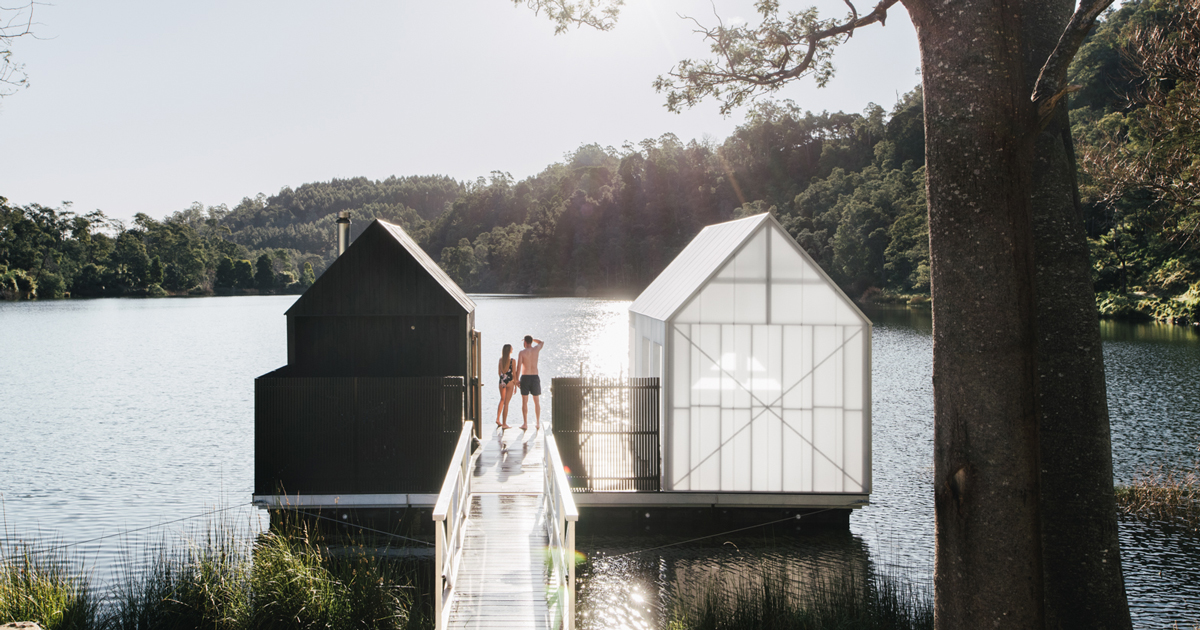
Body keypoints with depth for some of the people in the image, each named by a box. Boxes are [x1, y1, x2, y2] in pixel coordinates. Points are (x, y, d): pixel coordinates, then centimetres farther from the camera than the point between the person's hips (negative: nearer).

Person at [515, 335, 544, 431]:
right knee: (536, 401, 12)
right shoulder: (536, 349, 2)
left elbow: (518, 367, -12)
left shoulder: (522, 352, -7)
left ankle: (525, 424, -3)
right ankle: (538, 424, 12)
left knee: (524, 402, 2)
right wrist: (532, 339, 29)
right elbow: (542, 342, 26)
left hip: (525, 377, -2)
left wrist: (517, 379, -3)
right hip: (535, 377, 2)